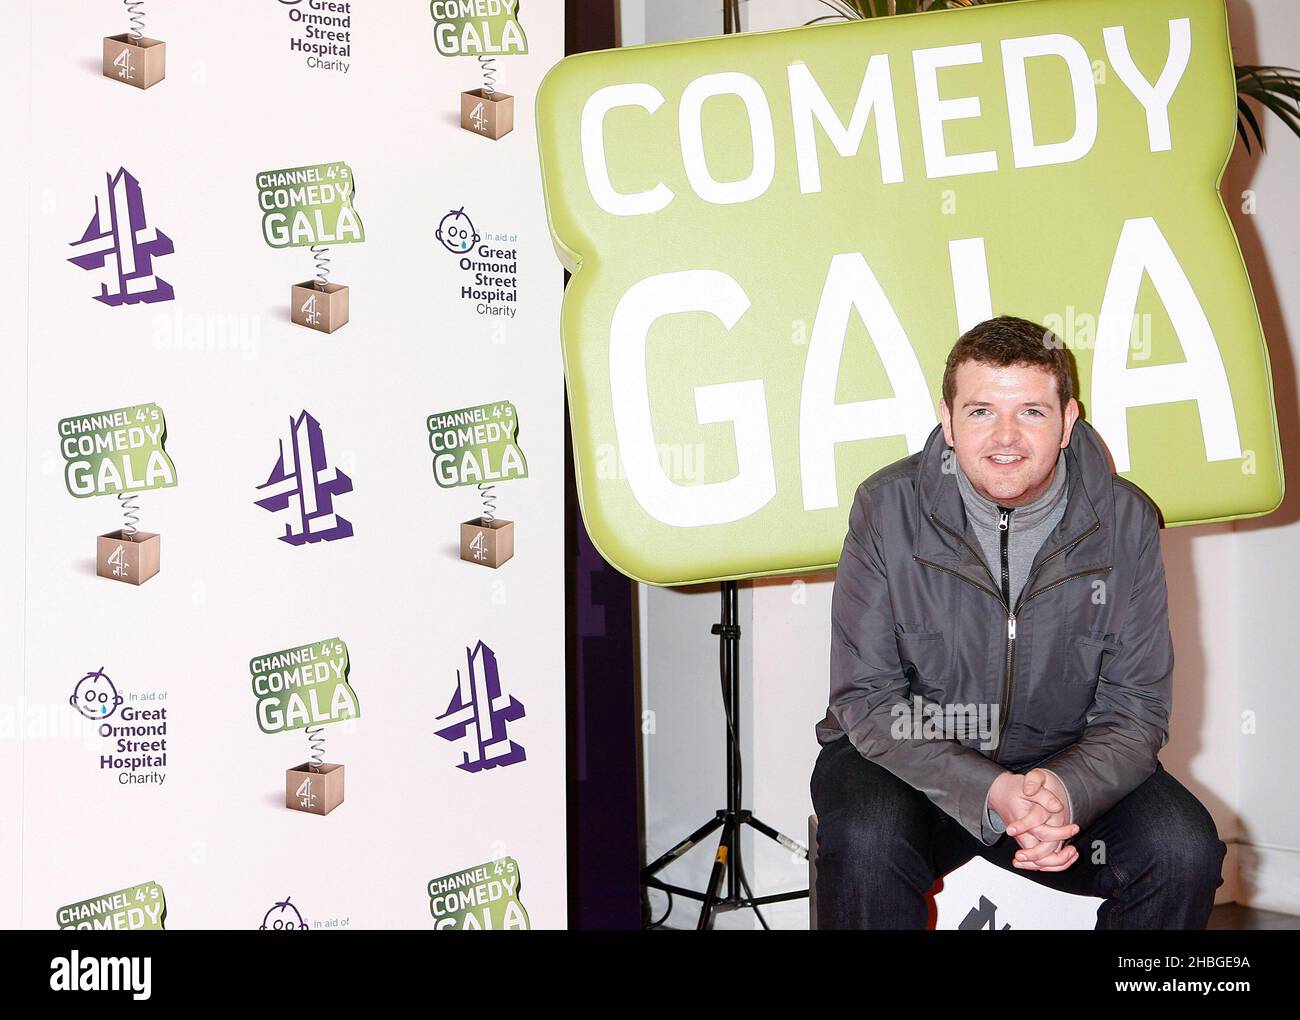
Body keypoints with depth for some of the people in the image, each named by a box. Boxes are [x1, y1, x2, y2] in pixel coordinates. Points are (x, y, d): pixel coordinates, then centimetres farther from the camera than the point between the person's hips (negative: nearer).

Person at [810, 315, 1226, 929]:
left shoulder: (1125, 521, -7)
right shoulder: (888, 507, -12)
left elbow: (1136, 707, -5)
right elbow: (866, 699, -13)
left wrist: (1066, 790, -28)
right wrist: (989, 792, -29)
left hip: (1067, 767, 2)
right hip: (908, 761, -2)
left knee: (1184, 850, -22)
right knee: (867, 839, -33)